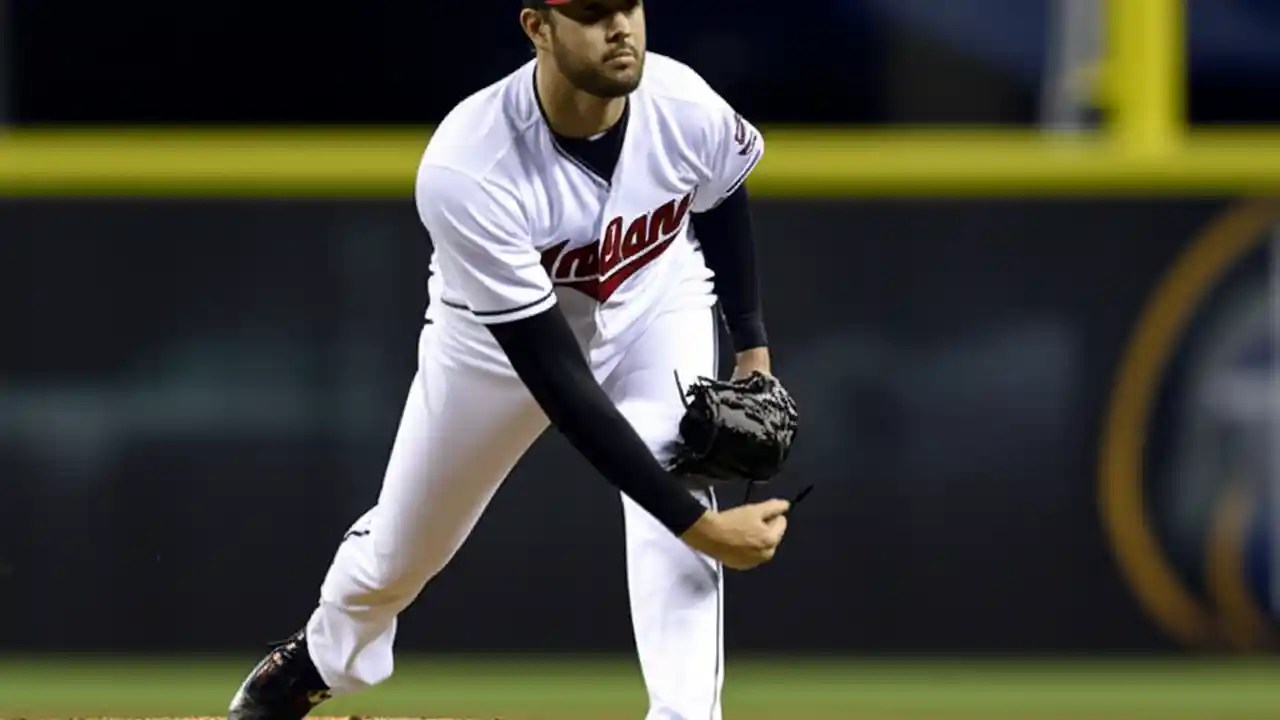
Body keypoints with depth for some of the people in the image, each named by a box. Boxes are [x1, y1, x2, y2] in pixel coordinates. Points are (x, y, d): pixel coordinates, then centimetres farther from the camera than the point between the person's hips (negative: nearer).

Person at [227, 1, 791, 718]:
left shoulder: (683, 107, -30)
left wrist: (753, 349, -1)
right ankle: (320, 660, 50)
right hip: (497, 330, -2)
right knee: (402, 549, 15)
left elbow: (723, 198, 0)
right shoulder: (467, 171, -42)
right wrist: (697, 522, -43)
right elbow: (559, 384, -40)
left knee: (677, 486, -27)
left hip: (654, 305, 2)